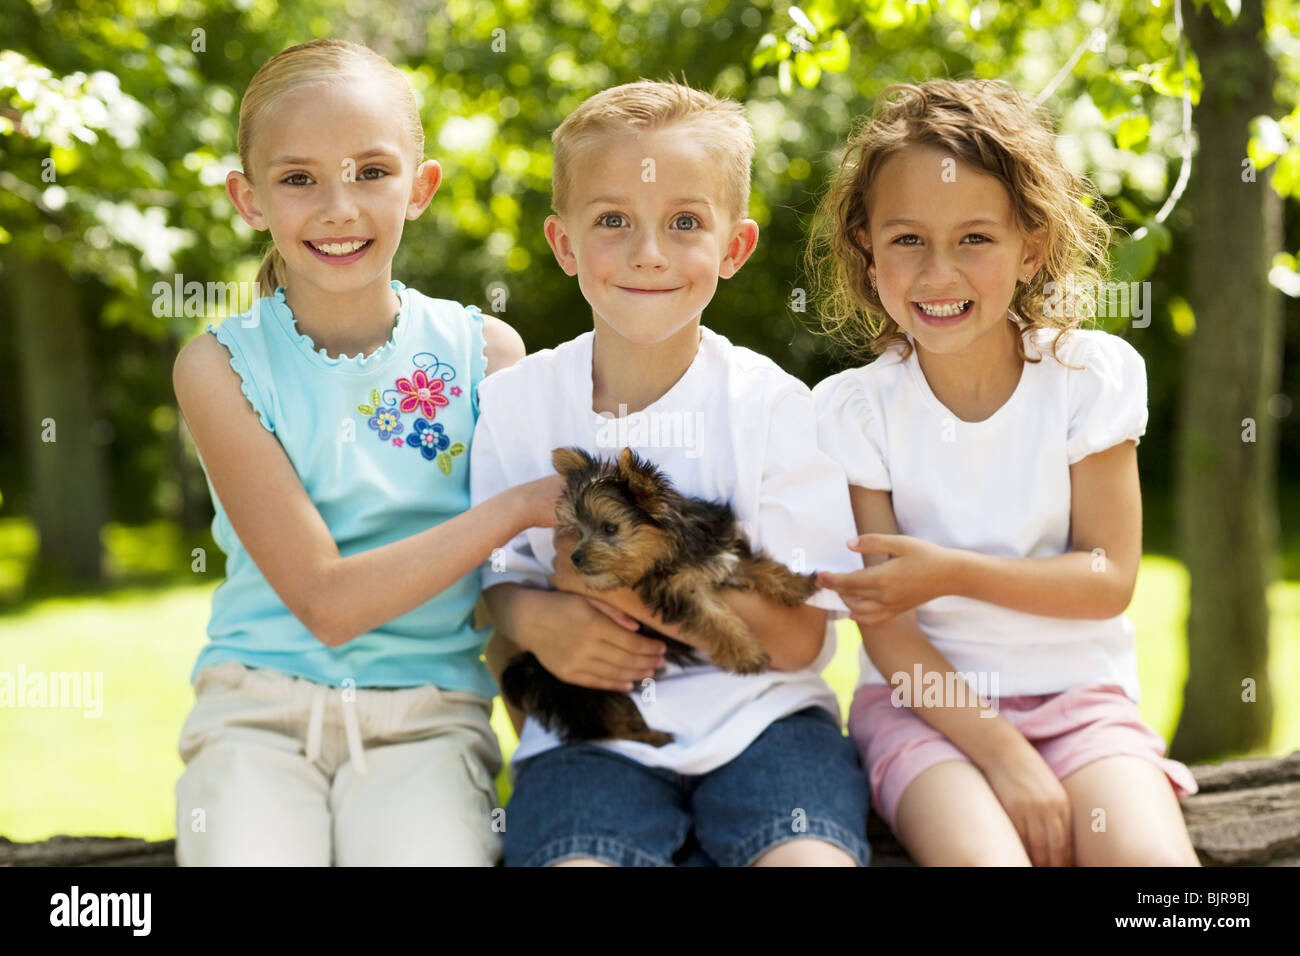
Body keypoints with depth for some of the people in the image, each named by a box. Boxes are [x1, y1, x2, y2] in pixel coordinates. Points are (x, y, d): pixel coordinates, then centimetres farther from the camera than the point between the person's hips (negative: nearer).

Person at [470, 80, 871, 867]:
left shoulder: (770, 404, -3)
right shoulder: (516, 403, 3)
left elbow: (800, 638, -6)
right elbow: (498, 579, 9)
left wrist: (630, 586, -15)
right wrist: (537, 619, -15)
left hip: (756, 714, 0)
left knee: (812, 856, -27)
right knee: (577, 854, -28)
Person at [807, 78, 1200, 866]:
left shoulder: (1091, 374, -4)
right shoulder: (854, 410, -5)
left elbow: (1110, 579, -5)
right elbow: (881, 617, -8)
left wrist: (954, 573, -20)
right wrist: (1002, 756, -18)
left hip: (1080, 694, 1)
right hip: (925, 700, -1)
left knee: (1152, 856, -26)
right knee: (982, 854, -30)